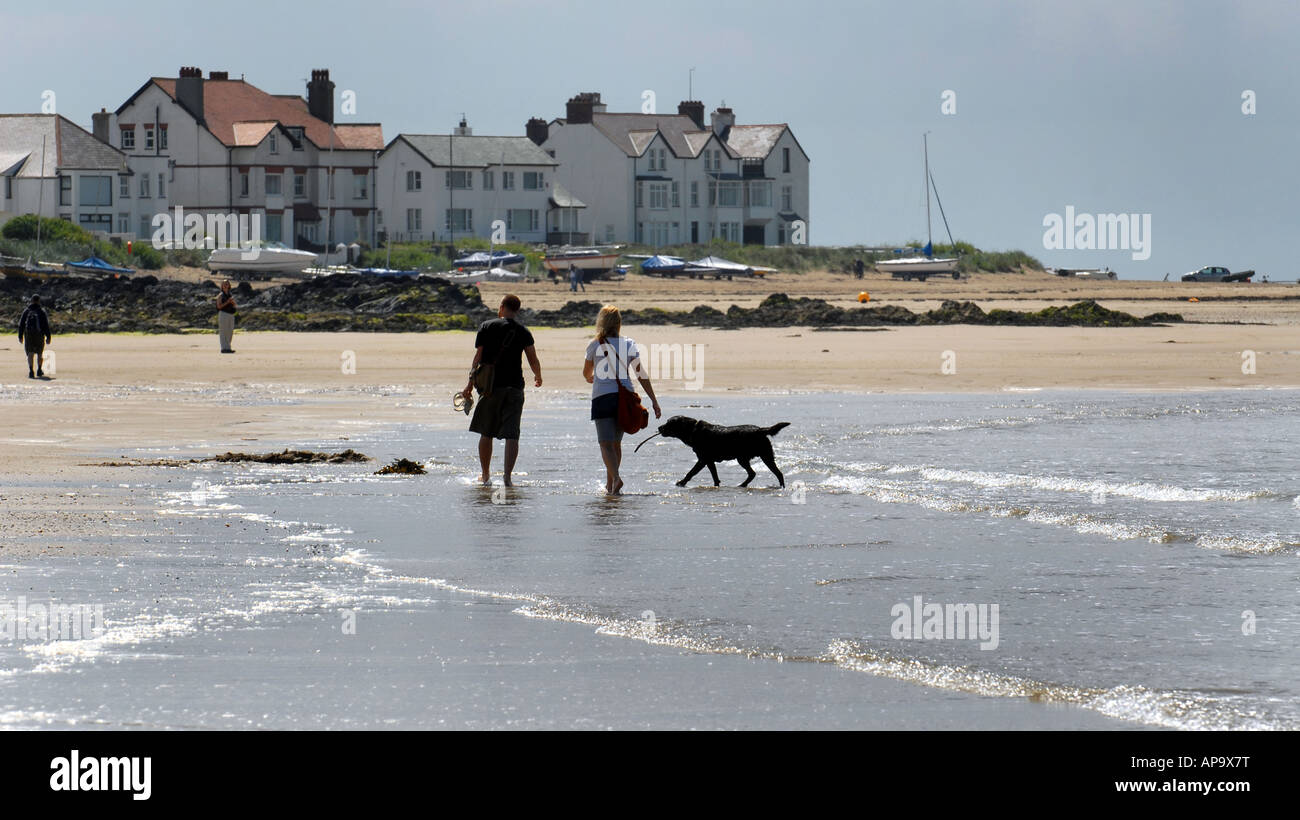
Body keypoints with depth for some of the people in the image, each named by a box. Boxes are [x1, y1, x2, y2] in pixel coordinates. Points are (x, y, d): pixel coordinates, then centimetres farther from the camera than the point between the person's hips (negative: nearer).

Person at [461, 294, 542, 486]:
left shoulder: (487, 327, 0)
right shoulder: (523, 332, 4)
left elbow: (478, 357, -4)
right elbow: (533, 360, 2)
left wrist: (470, 384, -2)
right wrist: (538, 378, 22)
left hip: (491, 386, -1)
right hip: (515, 387, 1)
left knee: (486, 434, 13)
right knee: (512, 435, -1)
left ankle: (485, 476, 20)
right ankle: (507, 476, -13)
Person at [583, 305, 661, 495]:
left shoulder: (594, 345, 0)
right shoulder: (629, 344, 3)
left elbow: (586, 374, 15)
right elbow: (641, 374, 0)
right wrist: (654, 401, 1)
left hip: (602, 397, -3)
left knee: (606, 444, -6)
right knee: (616, 443, 17)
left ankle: (616, 478, -28)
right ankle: (610, 484, 25)